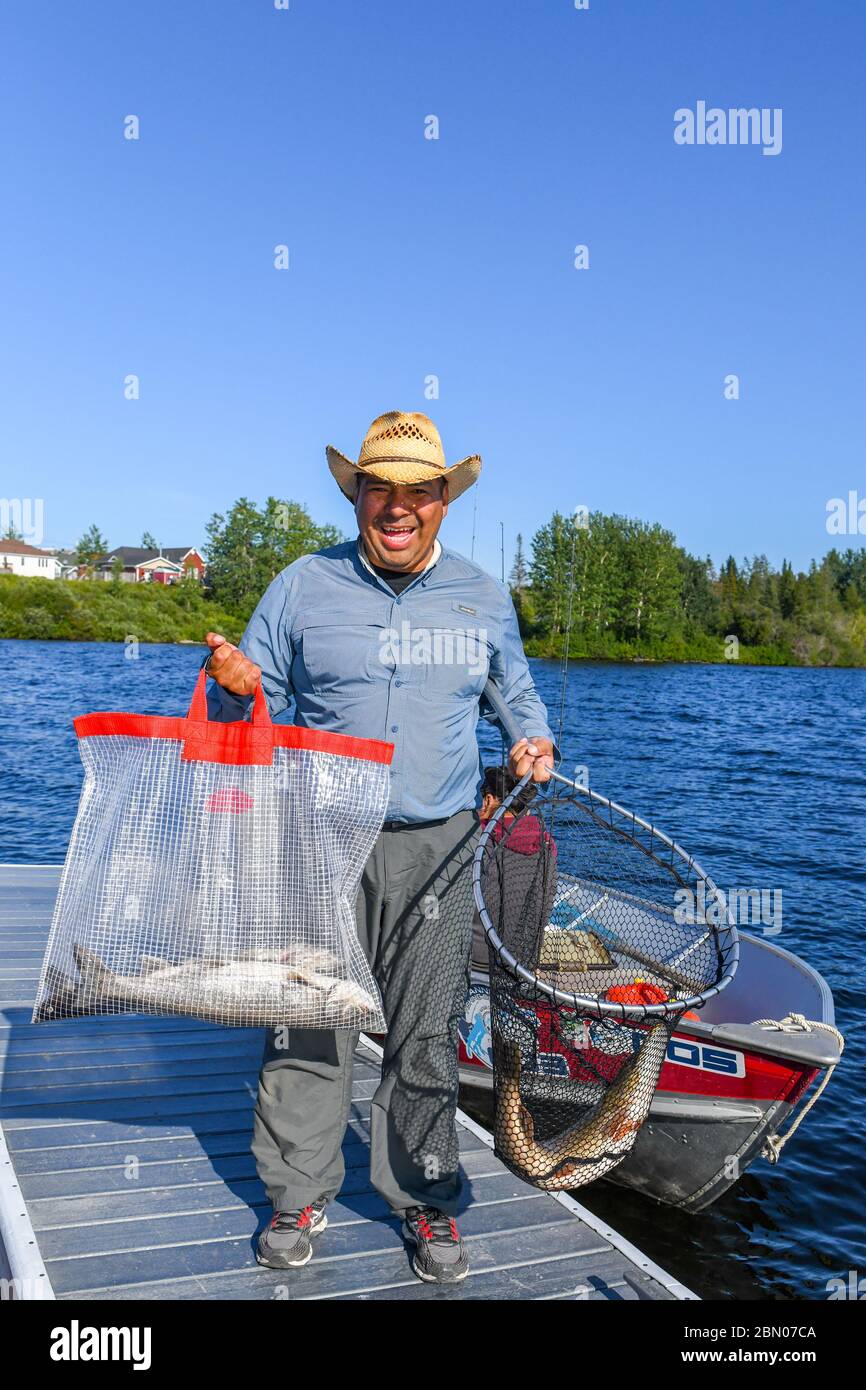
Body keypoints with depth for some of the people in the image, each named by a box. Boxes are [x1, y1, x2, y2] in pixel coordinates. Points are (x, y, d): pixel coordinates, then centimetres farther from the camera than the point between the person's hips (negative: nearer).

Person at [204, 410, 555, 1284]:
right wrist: (236, 689, -14)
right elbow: (251, 713, 8)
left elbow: (518, 692, 24)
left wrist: (535, 741, 4)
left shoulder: (483, 598, 9)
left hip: (436, 848, 1)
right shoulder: (302, 587, 3)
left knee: (426, 1034, 8)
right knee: (308, 1023, 4)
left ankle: (425, 1200, 27)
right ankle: (299, 1195, 25)